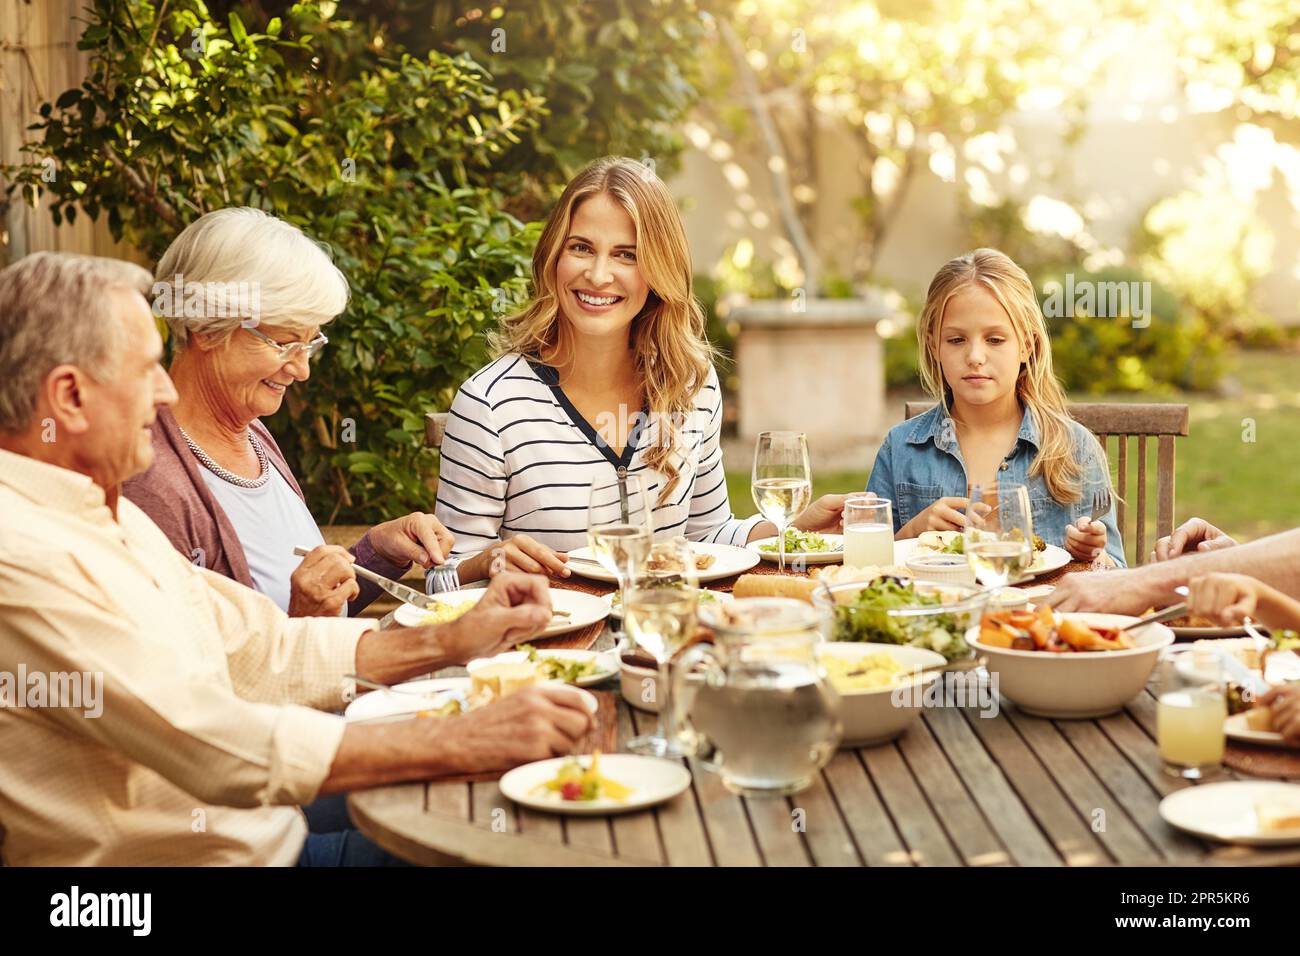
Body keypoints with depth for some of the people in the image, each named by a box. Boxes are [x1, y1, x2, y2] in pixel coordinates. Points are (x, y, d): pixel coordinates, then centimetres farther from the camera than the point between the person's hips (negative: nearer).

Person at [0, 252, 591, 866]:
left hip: (271, 835, 9)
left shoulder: (107, 514, 14)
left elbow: (256, 652, 15)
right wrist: (463, 742, -23)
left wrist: (450, 641, 5)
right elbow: (224, 751, -25)